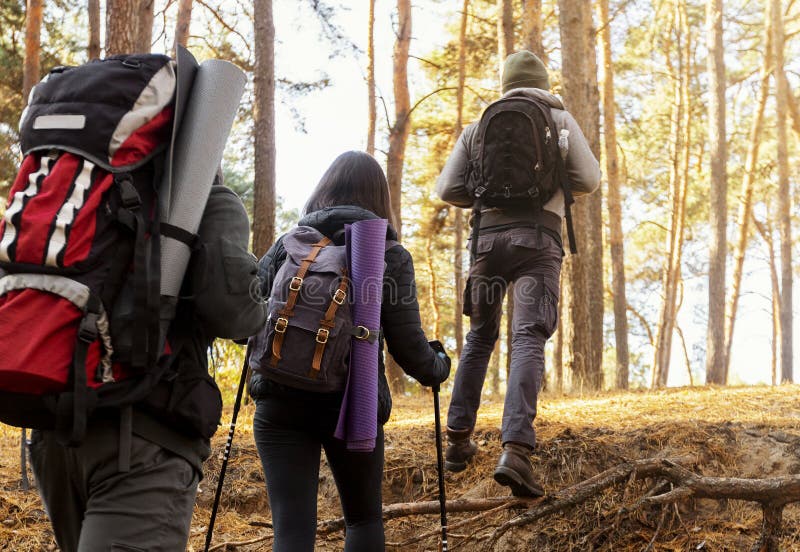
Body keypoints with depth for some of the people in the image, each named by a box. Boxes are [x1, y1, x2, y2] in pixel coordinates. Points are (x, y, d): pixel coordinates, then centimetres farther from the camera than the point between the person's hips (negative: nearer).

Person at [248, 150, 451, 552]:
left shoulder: (288, 244, 5)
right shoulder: (390, 257, 0)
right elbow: (407, 346, -3)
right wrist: (438, 369, 18)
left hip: (281, 401, 1)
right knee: (365, 517, 21)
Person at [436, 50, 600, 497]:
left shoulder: (479, 126, 16)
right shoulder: (560, 119, 11)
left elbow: (448, 189, 10)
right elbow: (589, 180, 3)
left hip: (489, 236, 3)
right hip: (539, 237, -2)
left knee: (480, 337, 19)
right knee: (529, 341, -12)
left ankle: (459, 440, 21)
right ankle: (515, 450, -27)